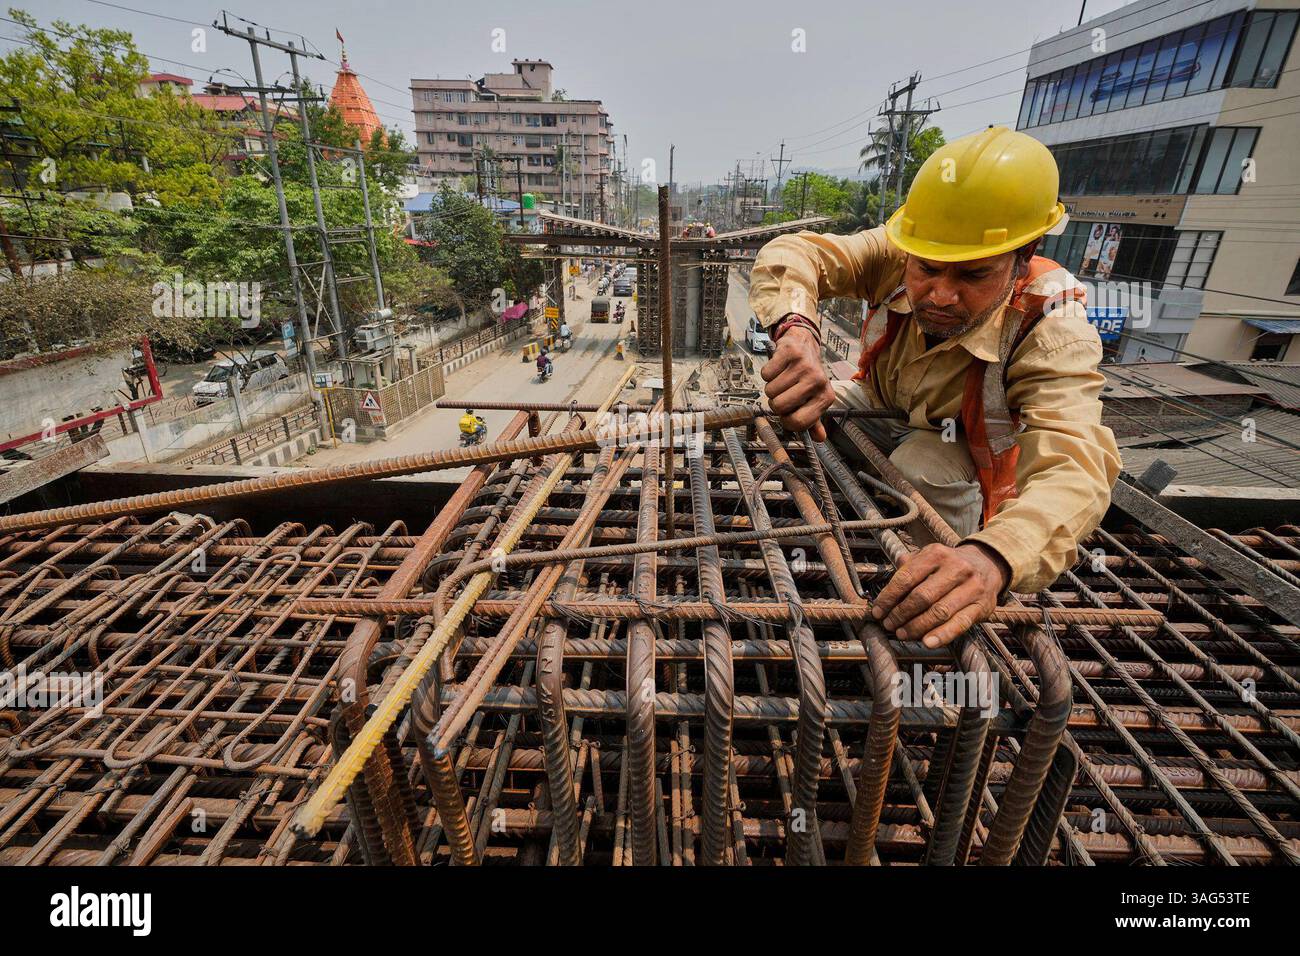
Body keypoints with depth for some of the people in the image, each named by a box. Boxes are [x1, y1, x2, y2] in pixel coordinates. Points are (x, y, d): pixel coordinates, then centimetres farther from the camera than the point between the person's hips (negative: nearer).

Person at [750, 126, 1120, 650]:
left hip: (968, 445, -3)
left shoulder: (1051, 331, -36)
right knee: (797, 411, -13)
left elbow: (1074, 470, -49)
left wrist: (991, 556, -71)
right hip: (883, 408, 4)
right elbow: (791, 253, -35)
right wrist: (796, 328, -59)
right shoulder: (898, 257, -27)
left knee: (922, 468, -32)